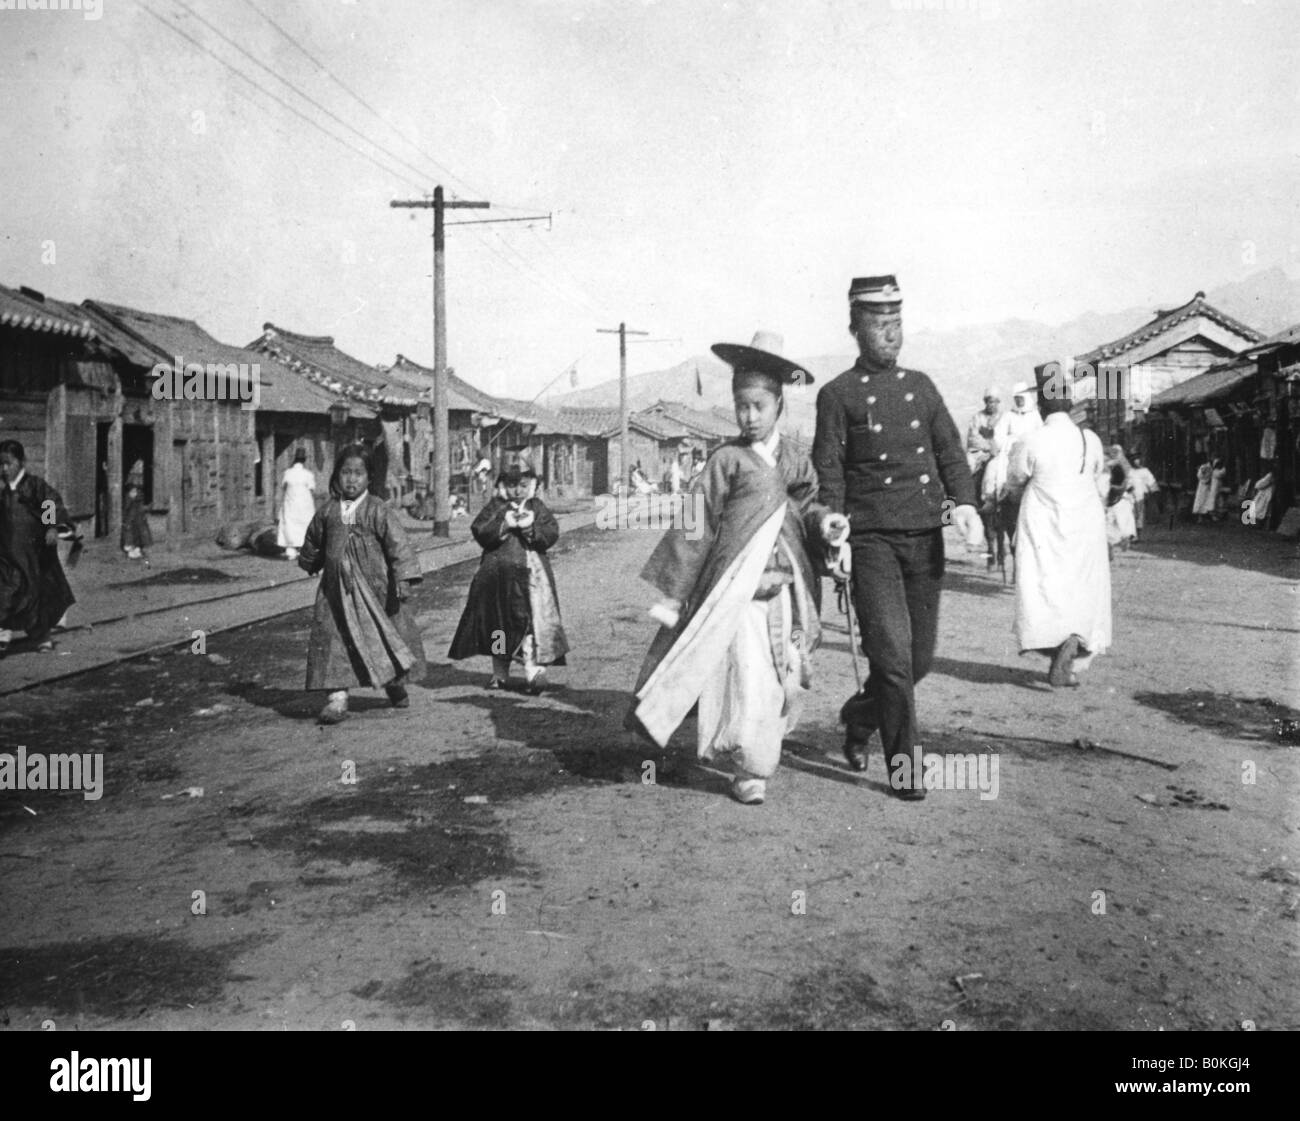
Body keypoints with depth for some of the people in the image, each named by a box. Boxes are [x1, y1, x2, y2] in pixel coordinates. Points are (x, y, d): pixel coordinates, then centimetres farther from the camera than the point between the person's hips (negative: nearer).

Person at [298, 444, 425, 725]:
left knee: (387, 639, 12)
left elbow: (398, 545, -15)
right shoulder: (328, 511, 3)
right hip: (336, 589, 2)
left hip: (375, 588, -2)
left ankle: (396, 684, 37)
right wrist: (309, 563, 34)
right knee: (334, 640, -6)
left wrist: (403, 579, -22)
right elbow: (313, 541, 22)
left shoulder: (378, 510, -10)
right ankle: (337, 698, -4)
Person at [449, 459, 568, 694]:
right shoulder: (495, 507, 6)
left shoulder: (537, 508, 9)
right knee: (499, 621, 7)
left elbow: (552, 533, -1)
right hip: (499, 574, 1)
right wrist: (503, 524, -16)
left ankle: (533, 670, -12)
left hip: (532, 573, -1)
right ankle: (500, 672, 19)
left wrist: (531, 527, -16)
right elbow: (479, 531, -4)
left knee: (533, 621, -10)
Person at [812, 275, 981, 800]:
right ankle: (903, 765, 2)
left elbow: (950, 451, 11)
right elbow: (828, 474, -3)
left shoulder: (920, 385, 15)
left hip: (925, 537, 5)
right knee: (892, 652, -11)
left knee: (920, 657, 9)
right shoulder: (838, 395, 1)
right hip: (871, 538, -5)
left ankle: (859, 717, 34)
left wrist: (964, 502, -7)